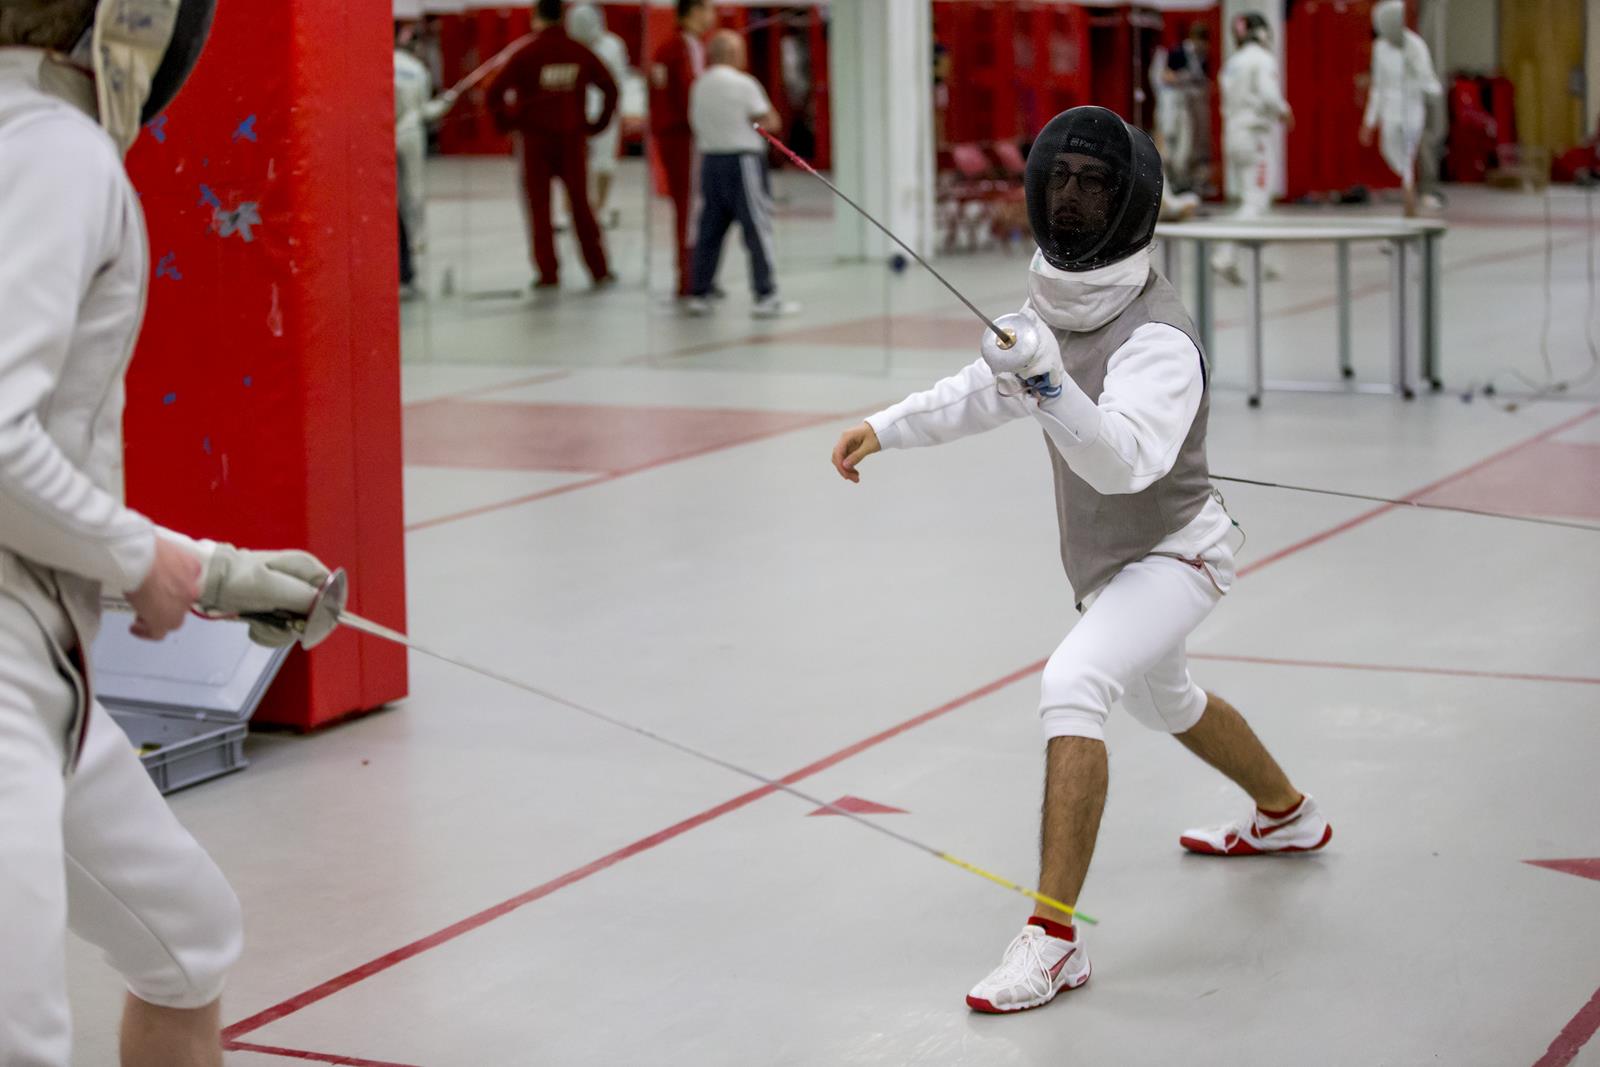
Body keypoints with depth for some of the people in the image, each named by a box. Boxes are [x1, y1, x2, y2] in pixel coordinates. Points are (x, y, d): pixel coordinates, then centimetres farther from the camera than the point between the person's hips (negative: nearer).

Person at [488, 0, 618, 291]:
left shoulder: (526, 54, -8)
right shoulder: (580, 53, 0)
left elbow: (495, 92, -12)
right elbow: (610, 87, 2)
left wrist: (505, 123, 2)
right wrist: (598, 124, 11)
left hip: (535, 139, -2)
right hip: (573, 138, 2)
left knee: (540, 207, 5)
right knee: (580, 205, 10)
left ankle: (548, 273, 3)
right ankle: (599, 271, 9)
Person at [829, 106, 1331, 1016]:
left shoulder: (1158, 336, -29)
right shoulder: (1058, 296, -4)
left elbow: (1121, 462, -44)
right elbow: (989, 390, 11)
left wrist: (1046, 380, -57)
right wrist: (886, 428, 0)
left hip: (1174, 555, -9)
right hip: (1108, 559, 9)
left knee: (1071, 688, -32)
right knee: (1165, 703, 31)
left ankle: (1056, 937, -30)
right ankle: (1288, 816, 59)